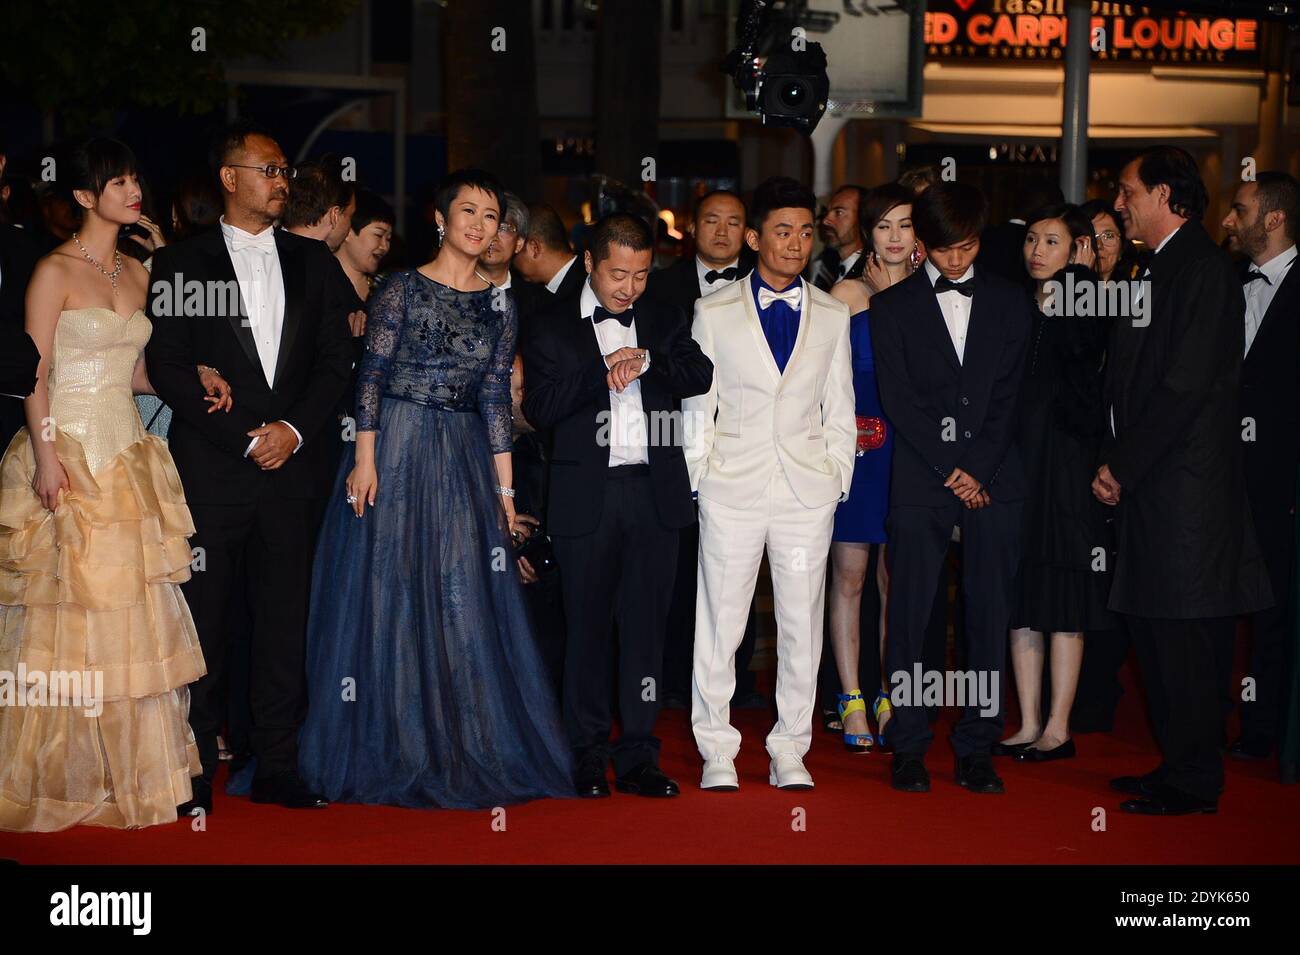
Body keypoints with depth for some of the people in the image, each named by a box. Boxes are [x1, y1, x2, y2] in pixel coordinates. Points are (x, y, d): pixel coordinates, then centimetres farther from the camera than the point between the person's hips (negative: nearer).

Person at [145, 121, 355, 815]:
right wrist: (244, 438, -10)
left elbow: (336, 359, 9)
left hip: (292, 466, 3)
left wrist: (294, 430, -6)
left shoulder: (312, 261, 13)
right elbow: (168, 368, -4)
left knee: (284, 620, 4)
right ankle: (195, 770, 8)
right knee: (205, 621, 0)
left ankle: (277, 768, 11)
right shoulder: (181, 263, 3)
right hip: (211, 471, -3)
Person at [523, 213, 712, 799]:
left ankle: (638, 758, 9)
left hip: (655, 492, 2)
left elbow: (701, 376, 0)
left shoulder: (663, 321, 13)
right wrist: (602, 375, -15)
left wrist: (648, 362, -15)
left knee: (646, 624, 4)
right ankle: (588, 756, 13)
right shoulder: (554, 326, 4)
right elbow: (539, 407, -5)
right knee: (587, 624, 4)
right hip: (587, 493, -2)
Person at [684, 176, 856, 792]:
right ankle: (716, 750, 13)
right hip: (733, 487, -1)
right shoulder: (714, 312, 4)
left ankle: (790, 750, 17)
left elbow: (839, 407, 11)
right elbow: (697, 403, 5)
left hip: (808, 488, 2)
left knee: (802, 624, 5)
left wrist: (838, 479, 5)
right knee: (719, 622, 1)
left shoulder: (832, 315, 9)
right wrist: (699, 476, 0)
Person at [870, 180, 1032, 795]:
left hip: (993, 478, 1)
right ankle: (909, 747, 8)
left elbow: (1007, 396, 5)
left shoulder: (1009, 303, 11)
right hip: (919, 483, -1)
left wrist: (975, 468, -6)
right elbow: (897, 399, 0)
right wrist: (949, 470, -7)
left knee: (988, 616, 1)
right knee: (909, 616, -2)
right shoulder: (892, 307, 7)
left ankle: (977, 748, 10)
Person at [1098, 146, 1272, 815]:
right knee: (1152, 630, 14)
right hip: (1147, 484, 10)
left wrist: (1123, 467, -13)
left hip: (1187, 485, -10)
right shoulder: (1156, 271, 18)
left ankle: (1193, 784, 5)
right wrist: (1113, 464, 7)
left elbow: (1187, 385, -18)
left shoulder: (1203, 269, -12)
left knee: (1183, 636, -4)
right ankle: (1177, 766, 24)